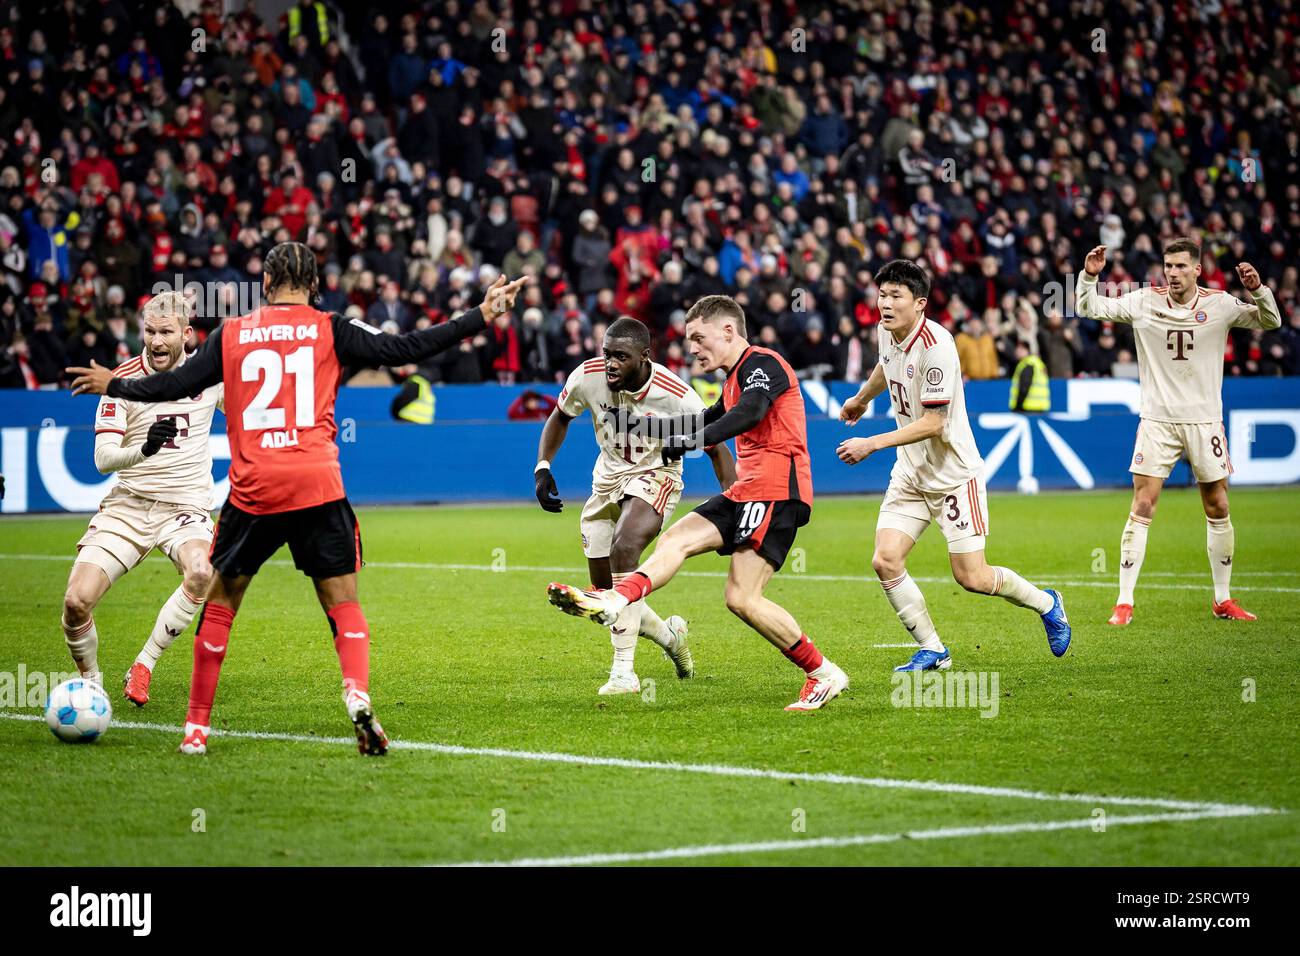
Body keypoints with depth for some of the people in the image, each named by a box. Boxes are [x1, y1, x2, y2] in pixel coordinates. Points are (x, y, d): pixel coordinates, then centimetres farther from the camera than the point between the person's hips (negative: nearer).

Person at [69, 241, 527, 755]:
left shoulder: (231, 334, 8)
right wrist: (482, 315, 6)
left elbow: (176, 385, 11)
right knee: (343, 603, 5)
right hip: (317, 486, -1)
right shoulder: (329, 330, 5)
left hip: (252, 491, 1)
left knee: (220, 602, 13)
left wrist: (113, 385, 28)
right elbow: (403, 349, 1)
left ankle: (197, 728, 15)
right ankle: (358, 696, -21)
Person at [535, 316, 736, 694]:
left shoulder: (676, 396, -25)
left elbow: (716, 450, -11)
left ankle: (623, 671, -30)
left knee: (623, 548, -33)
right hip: (608, 478, 5)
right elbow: (560, 418, 6)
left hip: (655, 477, -5)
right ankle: (669, 635, 35)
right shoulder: (588, 377, -17)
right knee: (606, 593, 4)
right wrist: (543, 468, -6)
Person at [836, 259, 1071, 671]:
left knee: (971, 577, -5)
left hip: (954, 474, -7)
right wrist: (861, 398, 43)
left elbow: (932, 424, -25)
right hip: (910, 475, 7)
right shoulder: (887, 330, 0)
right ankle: (932, 651, 7)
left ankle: (1045, 604, 23)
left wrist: (871, 444, -27)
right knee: (885, 562, -8)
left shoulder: (936, 346, -24)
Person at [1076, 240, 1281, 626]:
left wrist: (1258, 290, -18)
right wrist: (1089, 275, -18)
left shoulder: (1219, 304, -3)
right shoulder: (1144, 301, -3)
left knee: (1218, 511, 6)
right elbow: (1088, 308, 0)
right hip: (1157, 420, -1)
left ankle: (1223, 600, 20)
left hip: (1205, 421, 1)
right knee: (1142, 509, -8)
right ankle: (1124, 602, -5)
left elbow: (1270, 322, 0)